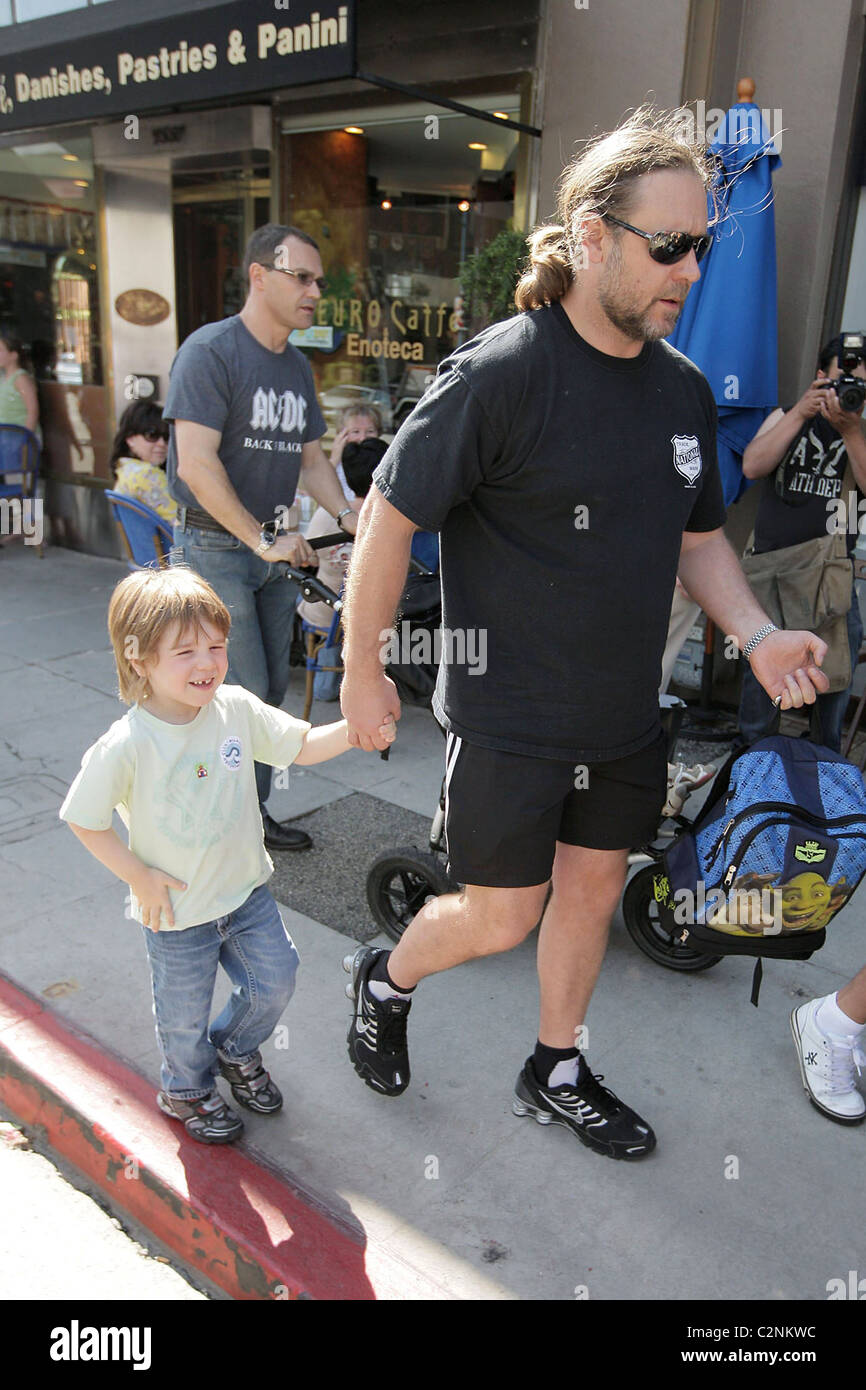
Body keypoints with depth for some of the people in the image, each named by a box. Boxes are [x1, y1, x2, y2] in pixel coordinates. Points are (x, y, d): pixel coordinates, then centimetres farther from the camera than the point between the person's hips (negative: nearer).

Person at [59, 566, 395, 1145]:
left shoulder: (237, 708, -13)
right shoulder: (126, 748, -26)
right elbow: (85, 820, -14)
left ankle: (235, 1051, 50)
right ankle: (187, 1090, 49)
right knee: (185, 1014, 16)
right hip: (177, 909, -4)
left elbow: (301, 745, -4)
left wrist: (354, 729, -20)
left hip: (246, 888, 4)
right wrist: (138, 876, -14)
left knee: (274, 979, 18)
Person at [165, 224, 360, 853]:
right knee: (242, 691, -7)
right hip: (216, 547, -8)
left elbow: (310, 455, 18)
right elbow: (197, 464, -20)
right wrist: (262, 540, -18)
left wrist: (347, 512, 0)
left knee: (273, 688, 11)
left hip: (273, 549, 8)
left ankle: (254, 813, 26)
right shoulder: (211, 350, -12)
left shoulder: (298, 366, 13)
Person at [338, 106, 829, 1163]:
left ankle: (556, 1075, 41)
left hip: (625, 717, 7)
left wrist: (758, 637, -4)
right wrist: (362, 672, -8)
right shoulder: (499, 374, -18)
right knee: (502, 918, 4)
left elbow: (698, 536, 13)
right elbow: (389, 517, -13)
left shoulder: (684, 387, 4)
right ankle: (384, 980, 38)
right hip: (507, 717, -6)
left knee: (592, 887, 17)